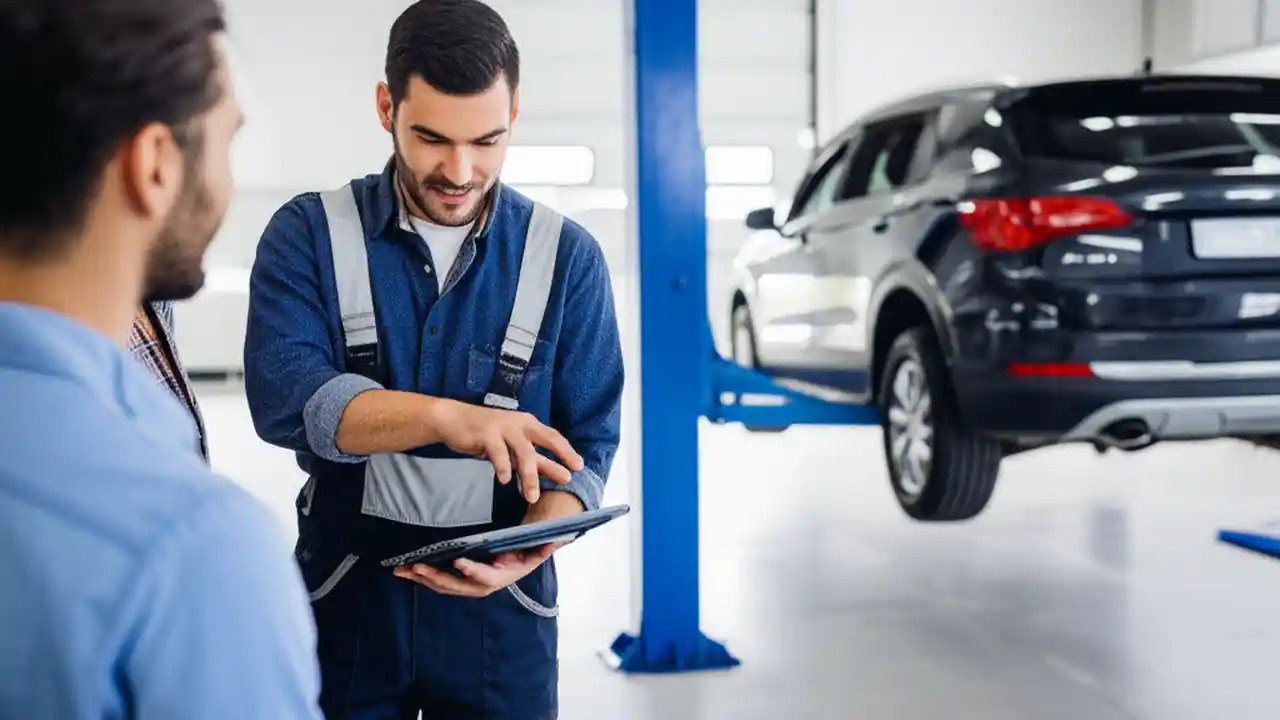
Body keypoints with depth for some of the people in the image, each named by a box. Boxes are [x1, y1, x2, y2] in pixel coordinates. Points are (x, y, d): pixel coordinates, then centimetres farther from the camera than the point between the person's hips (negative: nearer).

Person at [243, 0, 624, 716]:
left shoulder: (568, 255, -4)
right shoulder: (309, 233, -6)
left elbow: (586, 443, -5)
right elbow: (283, 396, -20)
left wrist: (522, 557, -23)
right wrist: (448, 417, -33)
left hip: (501, 605, 0)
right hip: (346, 597, 0)